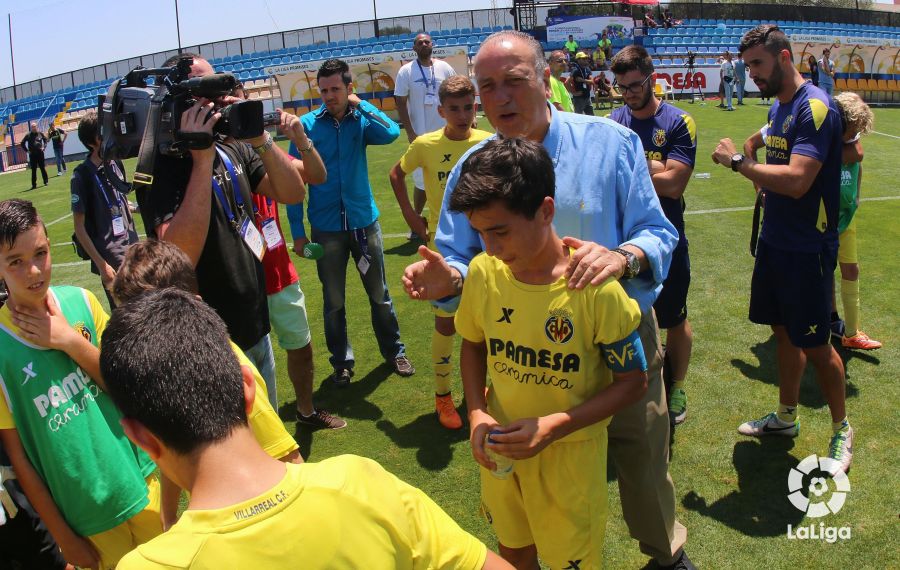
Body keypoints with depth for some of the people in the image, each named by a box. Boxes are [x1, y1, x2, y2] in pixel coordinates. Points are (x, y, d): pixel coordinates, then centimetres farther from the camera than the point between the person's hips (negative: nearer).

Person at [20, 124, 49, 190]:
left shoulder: (40, 133, 2)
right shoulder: (28, 135, -3)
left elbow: (45, 139, 19)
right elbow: (22, 143, 4)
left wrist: (44, 147, 8)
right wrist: (27, 150, -2)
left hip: (40, 153, 1)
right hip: (32, 154, -1)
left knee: (42, 168, 8)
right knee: (33, 170, 2)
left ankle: (46, 181, 18)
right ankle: (34, 184, 5)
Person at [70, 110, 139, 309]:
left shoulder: (116, 164, 4)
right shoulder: (82, 175, -12)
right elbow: (79, 227, -10)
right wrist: (101, 264, -12)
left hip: (133, 252, 6)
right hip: (110, 259, -6)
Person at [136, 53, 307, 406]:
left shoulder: (234, 149, 3)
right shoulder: (160, 168, -18)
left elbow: (292, 193, 0)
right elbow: (179, 256, -33)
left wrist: (261, 141, -15)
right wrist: (203, 159, -32)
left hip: (256, 327, 7)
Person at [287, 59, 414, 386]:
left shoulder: (361, 121, -1)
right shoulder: (307, 125, -5)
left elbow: (391, 133, -23)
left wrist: (360, 104, -14)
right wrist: (297, 230, -6)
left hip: (365, 222, 1)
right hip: (326, 228, -1)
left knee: (379, 294, 12)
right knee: (334, 302, 11)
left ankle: (394, 352, 31)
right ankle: (341, 363, 28)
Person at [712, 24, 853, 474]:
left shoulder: (816, 107, -18)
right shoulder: (778, 106, 11)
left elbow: (796, 180, -29)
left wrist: (738, 161, -20)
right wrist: (753, 169, 3)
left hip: (807, 249, -8)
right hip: (774, 241, 8)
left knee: (814, 344, 2)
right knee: (783, 331, 17)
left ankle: (842, 429, 23)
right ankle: (786, 417, 33)